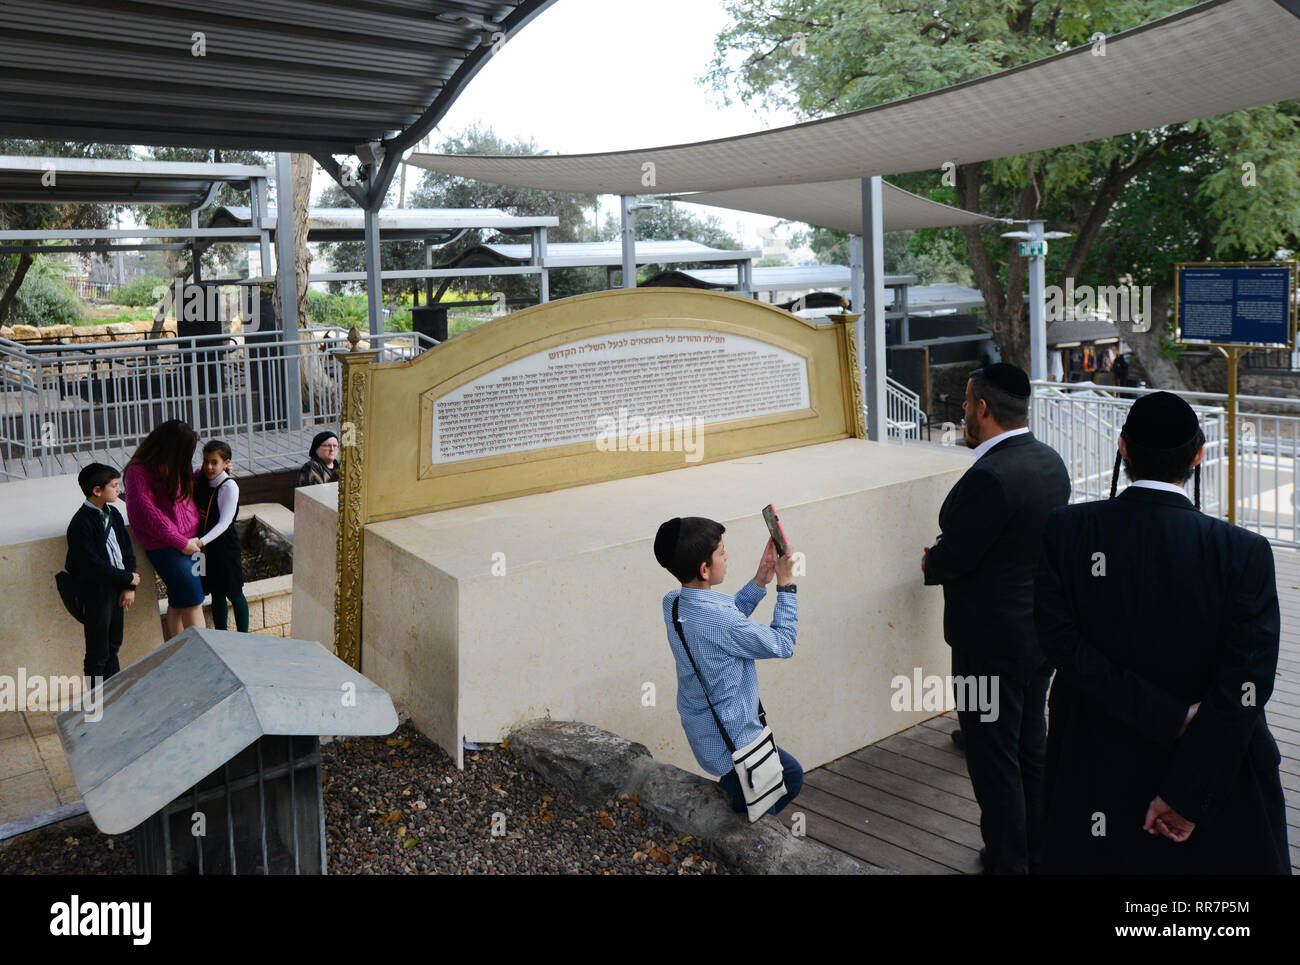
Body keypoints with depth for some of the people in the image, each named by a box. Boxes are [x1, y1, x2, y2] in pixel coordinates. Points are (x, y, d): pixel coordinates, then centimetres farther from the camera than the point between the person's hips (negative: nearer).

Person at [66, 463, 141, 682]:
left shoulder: (113, 513, 5)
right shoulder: (80, 524, -19)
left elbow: (127, 551, 7)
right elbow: (94, 566, -22)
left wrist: (129, 587, -1)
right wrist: (129, 579, -12)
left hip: (116, 589, 8)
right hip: (96, 595, -8)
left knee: (113, 646, 20)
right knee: (98, 655, 4)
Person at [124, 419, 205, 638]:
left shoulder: (172, 467, 10)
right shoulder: (139, 471, -14)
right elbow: (146, 514, -18)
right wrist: (181, 542, -17)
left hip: (188, 542, 8)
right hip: (165, 546, -8)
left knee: (178, 601, 14)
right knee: (192, 602, -6)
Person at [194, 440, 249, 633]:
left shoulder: (229, 486, -15)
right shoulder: (203, 481, 5)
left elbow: (224, 523, -21)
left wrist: (202, 541, -30)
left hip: (226, 546, -6)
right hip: (207, 547, 6)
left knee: (234, 594, 4)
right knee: (216, 593, 14)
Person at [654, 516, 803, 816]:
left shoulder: (672, 603, -7)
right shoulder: (721, 622, -32)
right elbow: (783, 644, -16)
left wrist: (761, 580, 3)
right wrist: (785, 584, -8)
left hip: (703, 733, 9)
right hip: (734, 744, -9)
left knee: (792, 774, 26)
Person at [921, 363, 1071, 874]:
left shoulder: (990, 477, -27)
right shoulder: (1051, 462, 2)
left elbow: (954, 557, -22)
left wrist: (930, 562, 1)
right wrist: (946, 558, 10)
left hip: (993, 642, -9)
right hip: (1044, 628, 9)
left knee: (993, 756, 7)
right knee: (1032, 743, 23)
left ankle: (1007, 860, 21)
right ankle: (1037, 846, 39)